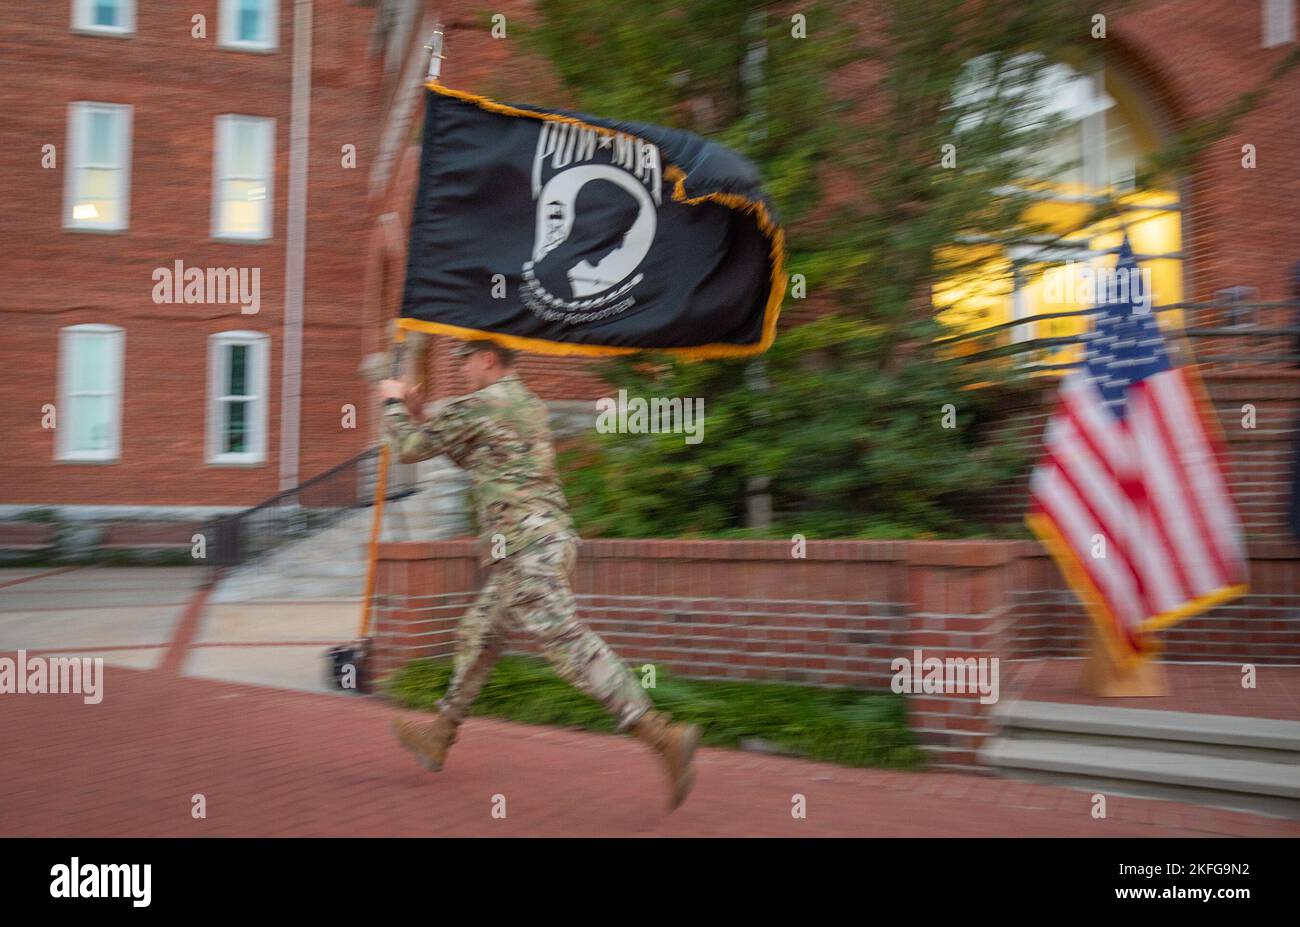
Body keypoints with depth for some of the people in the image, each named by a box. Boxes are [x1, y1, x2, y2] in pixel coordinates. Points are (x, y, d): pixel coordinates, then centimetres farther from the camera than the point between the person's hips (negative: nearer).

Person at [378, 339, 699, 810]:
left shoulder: (474, 407, -7)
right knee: (478, 634, 20)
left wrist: (394, 404, 21)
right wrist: (415, 409, 29)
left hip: (522, 547, -10)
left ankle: (663, 736, -20)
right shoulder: (529, 404, 19)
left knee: (568, 642, -14)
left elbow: (409, 449, 2)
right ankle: (440, 733, 34)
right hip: (549, 538, 10)